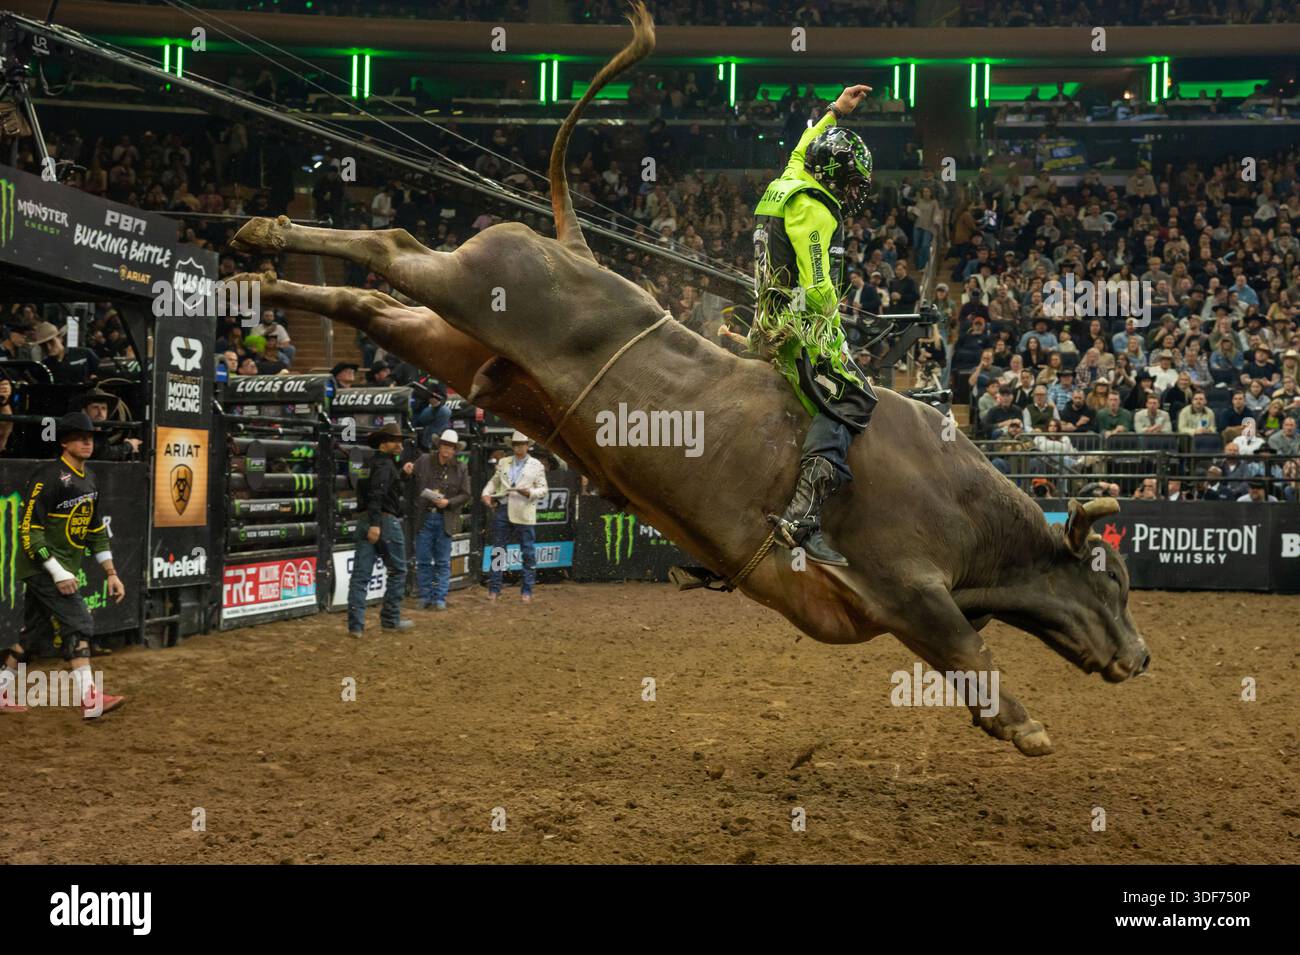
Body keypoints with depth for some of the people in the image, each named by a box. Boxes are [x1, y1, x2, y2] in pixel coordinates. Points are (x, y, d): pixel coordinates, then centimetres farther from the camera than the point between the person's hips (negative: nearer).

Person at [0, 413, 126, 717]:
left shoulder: (89, 480, 12)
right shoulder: (49, 477, -15)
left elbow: (97, 531, 18)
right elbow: (29, 530, -18)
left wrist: (111, 573, 13)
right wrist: (58, 573, -22)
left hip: (64, 570, 9)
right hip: (43, 567, -9)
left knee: (34, 631, 13)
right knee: (78, 624, -15)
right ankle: (90, 699, -18)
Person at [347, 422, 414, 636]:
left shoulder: (371, 462, 19)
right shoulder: (385, 463, -8)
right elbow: (377, 493, -21)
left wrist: (402, 473, 31)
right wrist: (375, 524, -27)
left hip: (364, 520, 8)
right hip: (385, 521, -8)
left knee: (361, 574, 2)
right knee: (397, 571, 7)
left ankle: (356, 624, -2)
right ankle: (390, 619, 10)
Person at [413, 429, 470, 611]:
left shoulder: (461, 468, 2)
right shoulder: (424, 461, 1)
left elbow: (465, 494, 2)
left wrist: (448, 502, -12)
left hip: (445, 519, 0)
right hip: (424, 517, 0)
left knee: (443, 562, 5)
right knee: (423, 560, 5)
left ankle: (440, 598, 11)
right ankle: (425, 596, 15)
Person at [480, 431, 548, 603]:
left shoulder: (536, 465, 6)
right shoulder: (503, 462, 14)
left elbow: (543, 490, 4)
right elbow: (493, 481, 17)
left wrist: (530, 492, -15)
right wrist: (486, 493, -2)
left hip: (524, 514, -2)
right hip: (502, 510, 3)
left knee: (527, 553, 1)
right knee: (498, 550, 6)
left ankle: (527, 591, 9)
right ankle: (494, 589, 13)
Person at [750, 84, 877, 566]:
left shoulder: (788, 182, 15)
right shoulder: (811, 208, -14)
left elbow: (804, 149, 38)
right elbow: (817, 283, -21)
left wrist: (835, 111, 44)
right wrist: (833, 340, -13)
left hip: (771, 322, 11)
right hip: (802, 325, -11)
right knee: (846, 407, -17)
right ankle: (802, 518, -30)